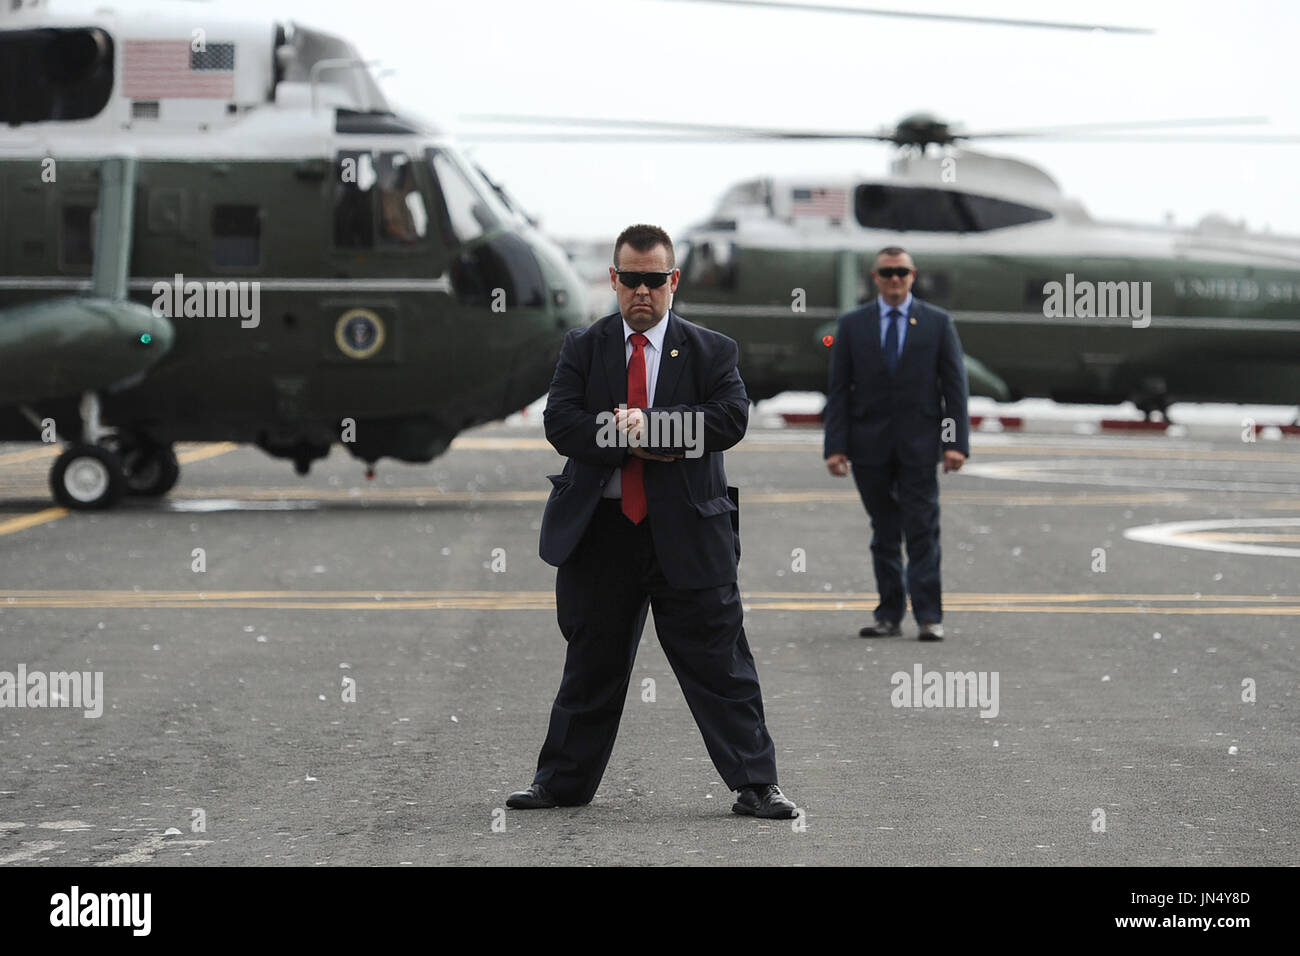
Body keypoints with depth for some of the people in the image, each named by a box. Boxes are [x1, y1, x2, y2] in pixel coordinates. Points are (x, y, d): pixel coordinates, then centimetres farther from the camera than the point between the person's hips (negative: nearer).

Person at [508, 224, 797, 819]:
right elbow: (559, 422, -6)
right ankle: (562, 781, 23)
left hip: (687, 531, -1)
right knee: (592, 664, 12)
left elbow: (731, 419, -11)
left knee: (718, 663, -1)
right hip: (600, 530, 2)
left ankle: (755, 786, 4)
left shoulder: (711, 351, 4)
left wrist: (648, 422, -18)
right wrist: (637, 445, -16)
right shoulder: (582, 349, 7)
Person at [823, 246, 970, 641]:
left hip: (918, 442, -1)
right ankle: (889, 615, 12)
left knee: (922, 531, -7)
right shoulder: (852, 325, 7)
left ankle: (929, 617, -7)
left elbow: (955, 386, 3)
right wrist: (835, 445, -4)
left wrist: (957, 442, -7)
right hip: (870, 443, 1)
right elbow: (839, 390, 5)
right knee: (884, 534, 7)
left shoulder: (938, 323, 5)